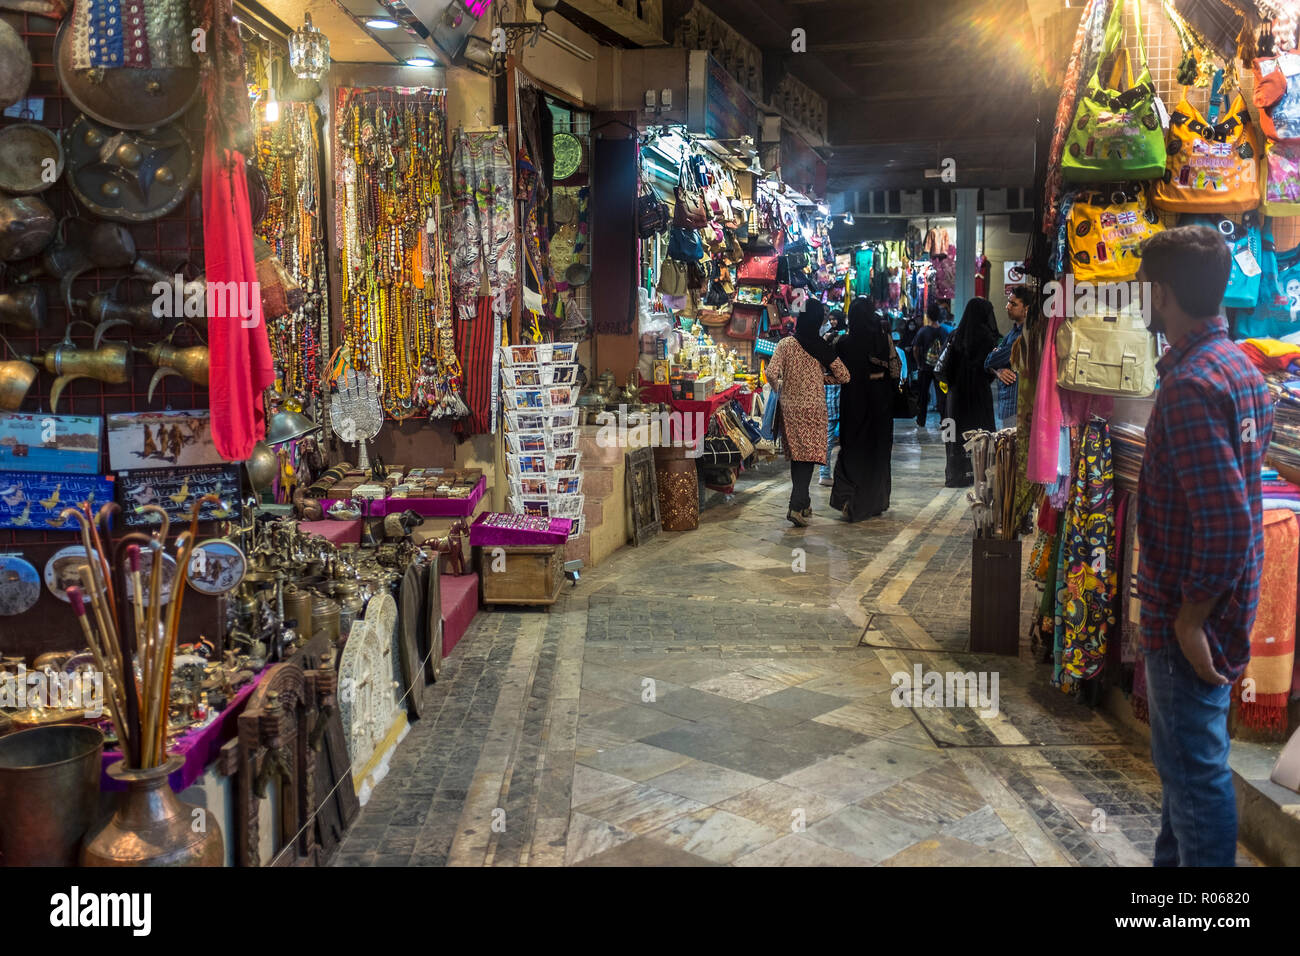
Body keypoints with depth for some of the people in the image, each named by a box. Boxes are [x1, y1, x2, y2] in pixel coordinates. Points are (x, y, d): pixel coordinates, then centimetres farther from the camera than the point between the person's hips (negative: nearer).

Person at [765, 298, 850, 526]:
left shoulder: (786, 344, -5)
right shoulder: (822, 348, -6)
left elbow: (771, 373, -14)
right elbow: (843, 377, -2)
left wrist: (778, 388, 6)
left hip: (789, 406, 2)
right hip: (814, 407, -2)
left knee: (796, 454, 16)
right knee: (808, 456, -1)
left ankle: (802, 501, 27)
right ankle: (797, 506, -12)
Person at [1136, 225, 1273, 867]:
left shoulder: (1190, 383, -23)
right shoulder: (1241, 367, 8)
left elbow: (1225, 518, -29)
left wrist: (1190, 617, -20)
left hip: (1189, 616, -10)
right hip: (1227, 603, 10)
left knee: (1194, 768, 4)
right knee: (1185, 758, 23)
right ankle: (1175, 858, 40)